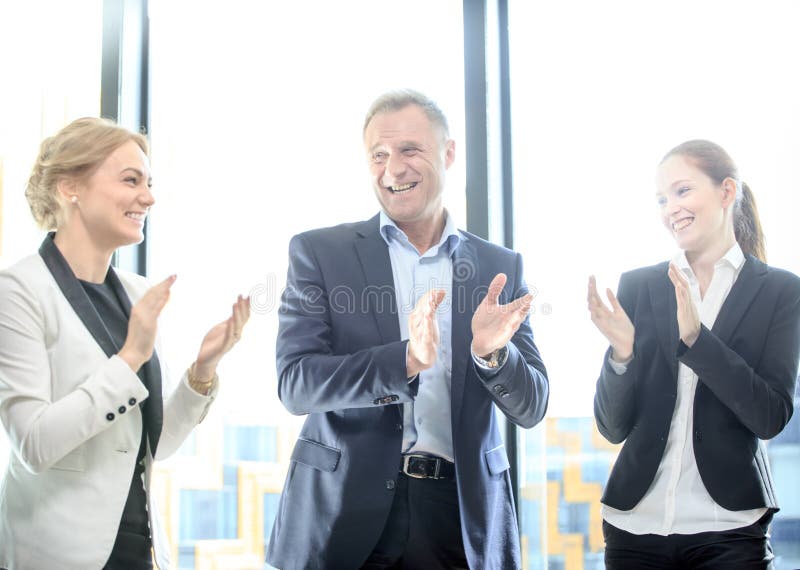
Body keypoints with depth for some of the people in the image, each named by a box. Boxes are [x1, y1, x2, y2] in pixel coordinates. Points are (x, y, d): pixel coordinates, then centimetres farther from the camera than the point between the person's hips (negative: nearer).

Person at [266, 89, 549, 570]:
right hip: (345, 512, -1)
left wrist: (490, 351, -16)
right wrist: (406, 359, -24)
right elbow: (295, 384, -10)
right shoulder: (319, 253, 0)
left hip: (463, 516, 2)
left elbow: (531, 408, 4)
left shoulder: (500, 268, 6)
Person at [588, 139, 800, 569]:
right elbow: (613, 428, 0)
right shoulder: (638, 286, 1)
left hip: (728, 530, -2)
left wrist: (695, 337, -21)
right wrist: (621, 353, -18)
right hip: (634, 525, 2)